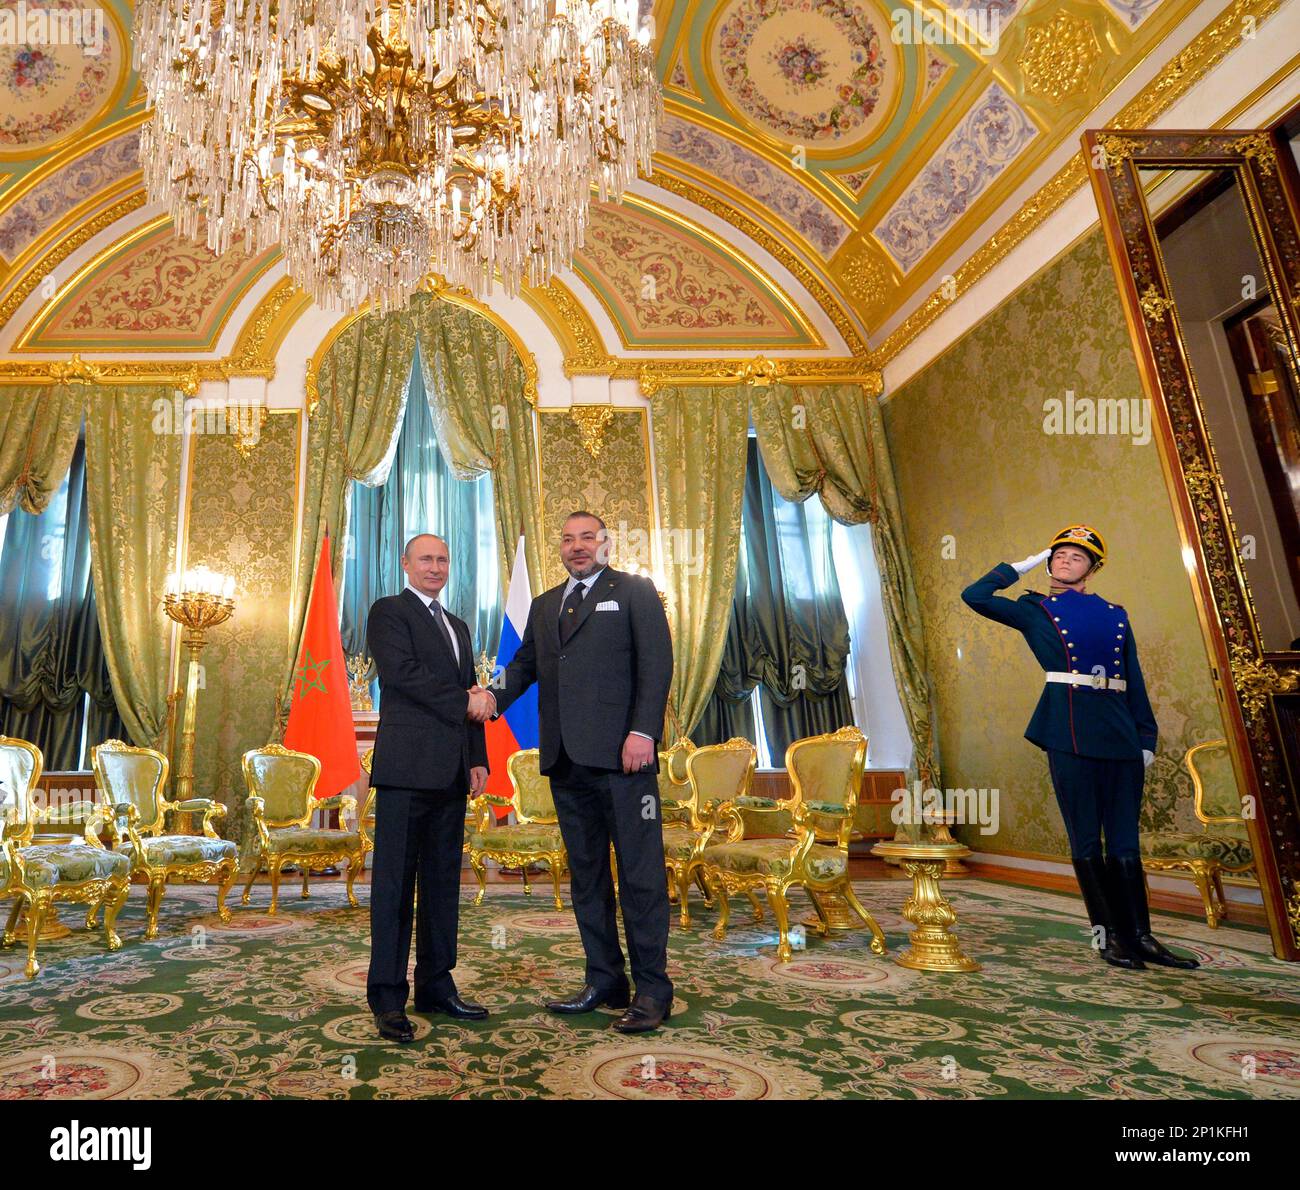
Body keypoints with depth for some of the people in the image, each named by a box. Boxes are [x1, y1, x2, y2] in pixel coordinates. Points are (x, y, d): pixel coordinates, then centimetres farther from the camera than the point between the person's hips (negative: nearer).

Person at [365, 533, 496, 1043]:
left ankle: (436, 986, 20)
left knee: (443, 880, 11)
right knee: (395, 881, -3)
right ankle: (387, 996, 5)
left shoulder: (458, 626, 22)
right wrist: (465, 701, -9)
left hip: (451, 770, 7)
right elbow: (401, 672, -15)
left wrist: (478, 759, 12)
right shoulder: (389, 611, 1)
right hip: (408, 766, -7)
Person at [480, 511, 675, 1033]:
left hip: (620, 754, -6)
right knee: (585, 872, 12)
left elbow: (657, 662, -5)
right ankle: (604, 980, 24)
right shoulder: (544, 605, 21)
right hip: (566, 757, 6)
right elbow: (525, 662, 16)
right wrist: (495, 697, -4)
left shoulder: (634, 591, 4)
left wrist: (642, 731, -16)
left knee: (639, 871, -1)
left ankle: (652, 990, 9)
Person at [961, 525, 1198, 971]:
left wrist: (1147, 738, 10)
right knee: (1086, 837, 2)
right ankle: (1109, 935, 12)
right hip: (1069, 732, -4)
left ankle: (1141, 936, 15)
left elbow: (1135, 680, 17)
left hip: (1120, 733, 4)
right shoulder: (1034, 609, 9)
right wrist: (1022, 565, 9)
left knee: (1124, 838, 8)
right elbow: (975, 595, -3)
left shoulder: (1115, 614, 18)